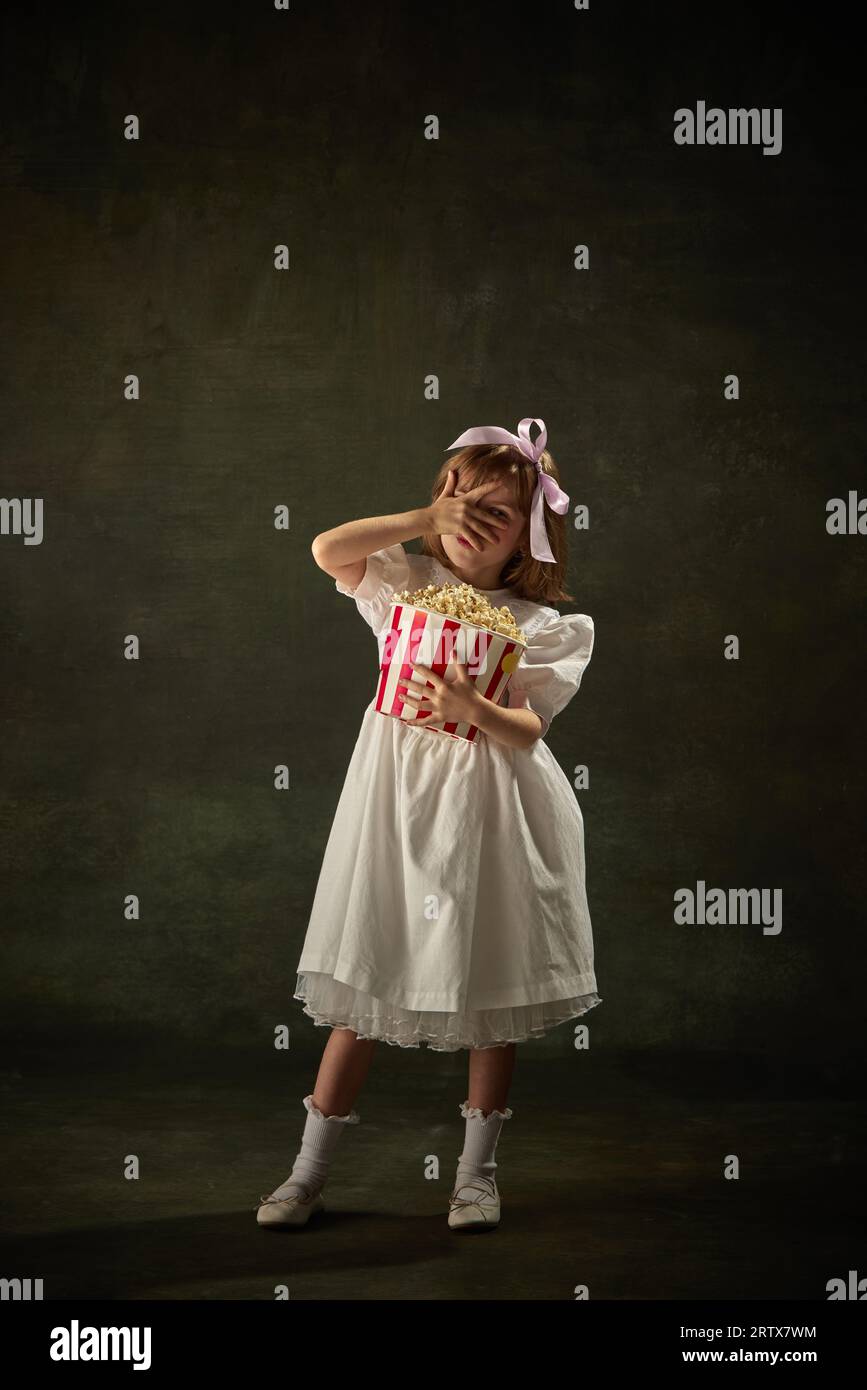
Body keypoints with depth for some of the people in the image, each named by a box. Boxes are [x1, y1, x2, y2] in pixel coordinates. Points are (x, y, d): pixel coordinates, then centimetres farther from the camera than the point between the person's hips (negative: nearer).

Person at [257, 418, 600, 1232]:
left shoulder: (537, 624, 0)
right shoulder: (404, 581, 5)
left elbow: (528, 730, -11)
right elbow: (327, 549, -13)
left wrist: (476, 709, -32)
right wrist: (425, 517, -15)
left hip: (488, 808, 0)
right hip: (396, 798, 1)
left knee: (491, 983, 6)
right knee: (367, 979, 4)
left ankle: (476, 1168, 22)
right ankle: (311, 1169, 14)